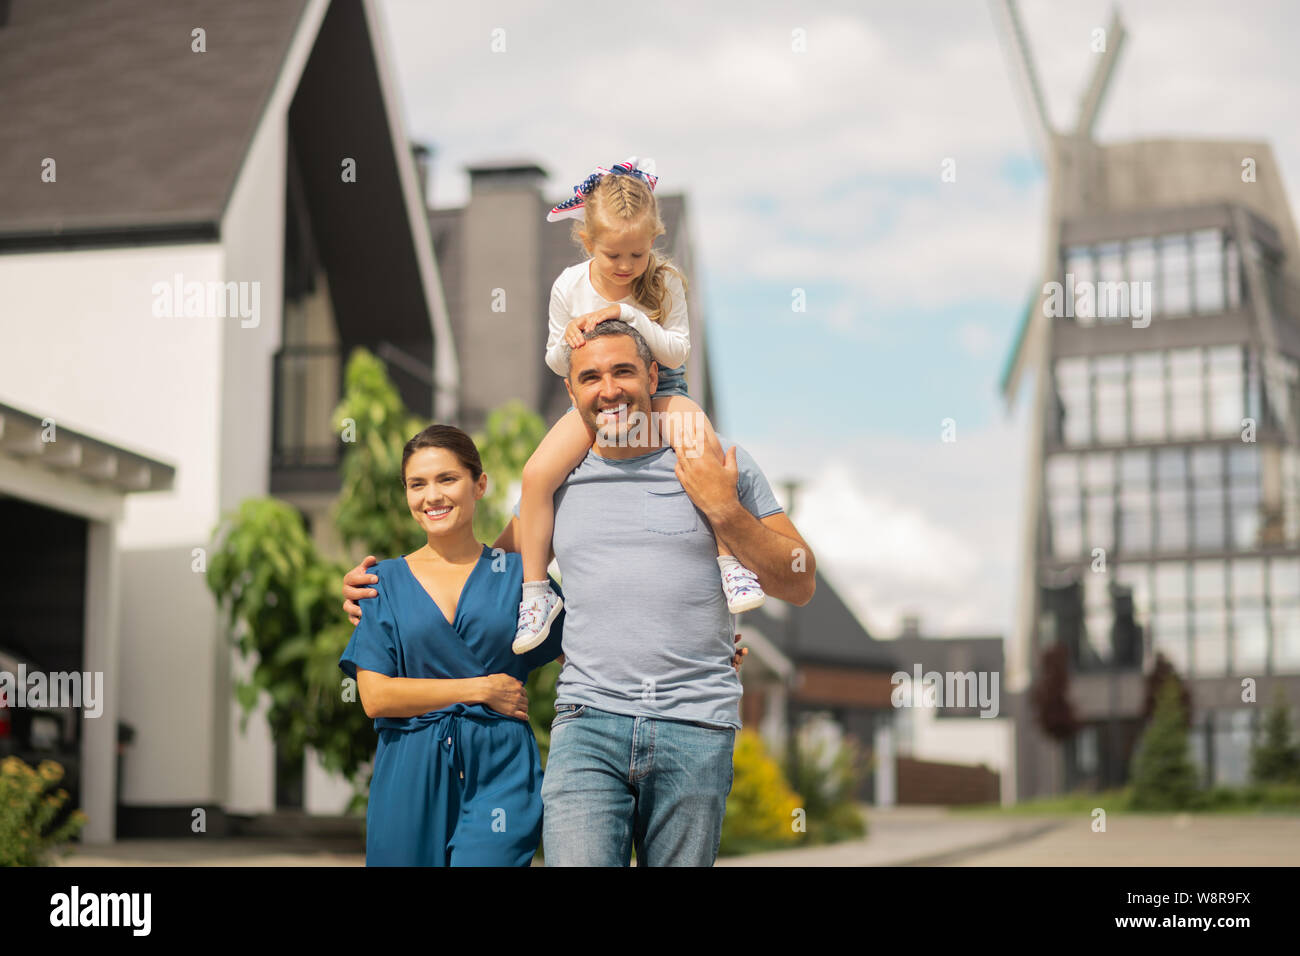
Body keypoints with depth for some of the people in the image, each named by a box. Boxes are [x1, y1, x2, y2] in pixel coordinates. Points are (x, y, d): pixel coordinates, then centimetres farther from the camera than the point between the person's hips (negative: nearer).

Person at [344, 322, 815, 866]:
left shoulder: (722, 468, 7)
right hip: (588, 721, 1)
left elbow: (800, 586, 7)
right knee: (575, 861, -17)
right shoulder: (557, 482, 14)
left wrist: (725, 511, -6)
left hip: (695, 726, -1)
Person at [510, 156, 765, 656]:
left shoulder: (663, 282, -10)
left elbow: (677, 352, -15)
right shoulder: (569, 287, -6)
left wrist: (630, 315, -27)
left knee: (705, 448, -32)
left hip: (658, 392, -1)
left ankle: (729, 560, -19)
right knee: (537, 474, -21)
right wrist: (567, 342, -21)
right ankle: (535, 591, -8)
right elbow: (556, 364, 3)